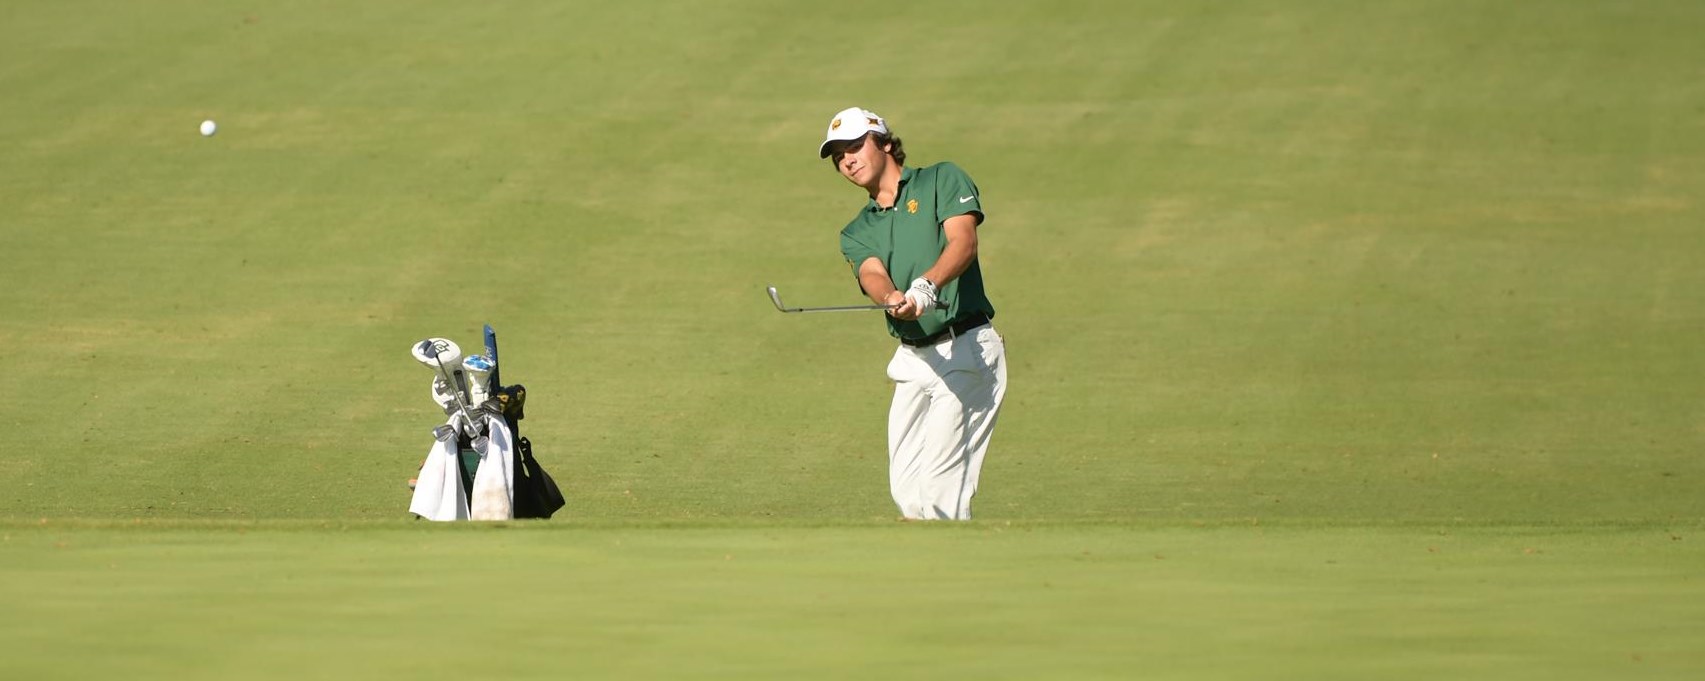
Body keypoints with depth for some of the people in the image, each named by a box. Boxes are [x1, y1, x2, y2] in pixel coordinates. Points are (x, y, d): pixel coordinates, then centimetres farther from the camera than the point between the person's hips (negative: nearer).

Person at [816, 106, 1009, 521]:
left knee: (938, 487, -14)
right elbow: (872, 275, -6)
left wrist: (927, 285, -35)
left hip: (965, 350, -6)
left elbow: (963, 240, -15)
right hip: (912, 360, 6)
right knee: (905, 488, 4)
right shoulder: (857, 233, 16)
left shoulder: (942, 181, 3)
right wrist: (893, 298, -30)